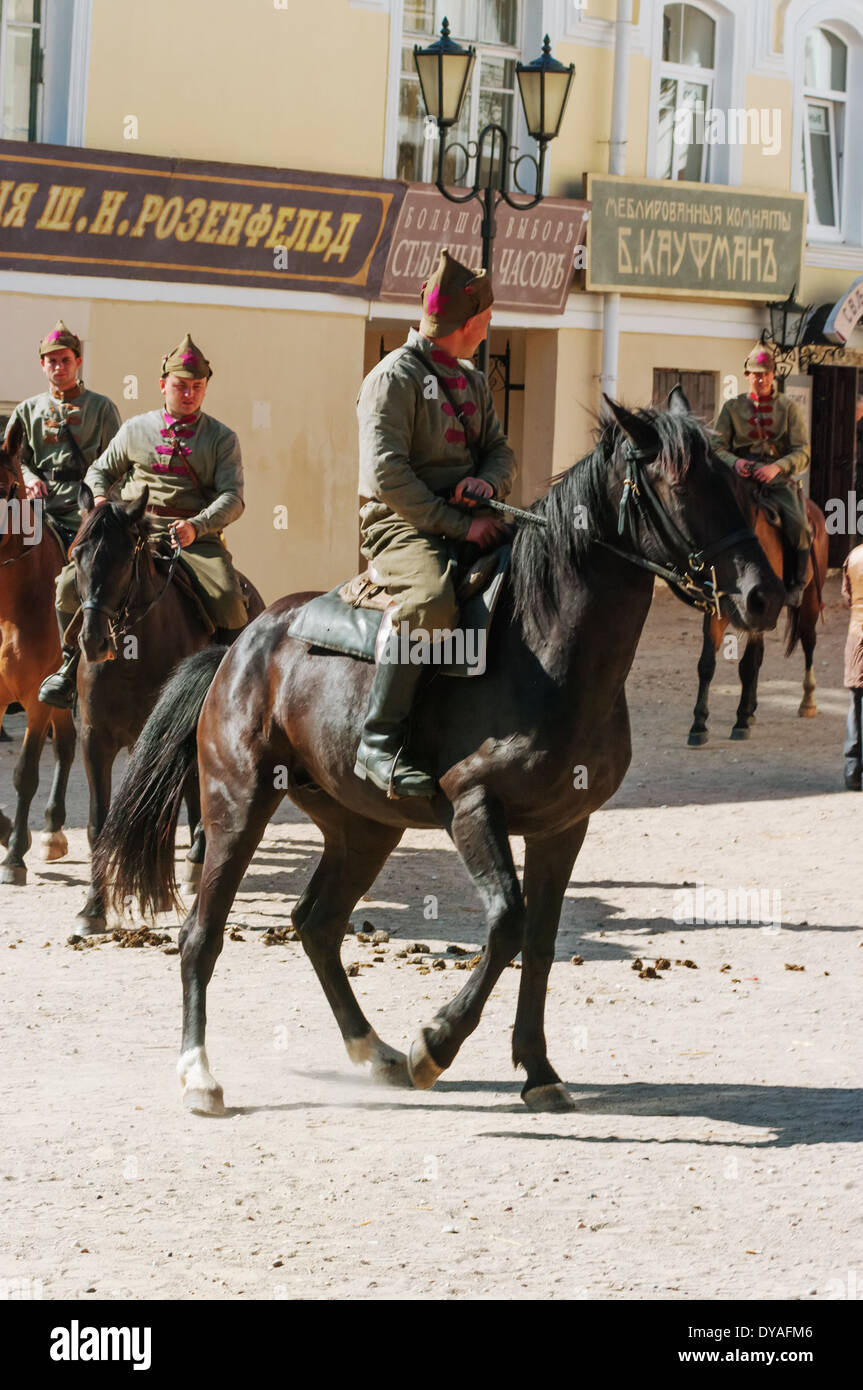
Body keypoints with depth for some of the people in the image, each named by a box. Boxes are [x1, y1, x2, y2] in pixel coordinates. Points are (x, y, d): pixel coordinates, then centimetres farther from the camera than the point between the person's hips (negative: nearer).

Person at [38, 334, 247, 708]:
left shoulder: (221, 439, 8)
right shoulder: (135, 430, 14)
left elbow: (232, 498, -3)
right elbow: (101, 470, 27)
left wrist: (196, 526, -21)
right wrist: (99, 497, 2)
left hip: (198, 538, -2)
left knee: (227, 599, -30)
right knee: (71, 582, -17)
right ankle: (73, 663, 4)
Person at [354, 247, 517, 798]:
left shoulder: (473, 381, 20)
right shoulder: (393, 377, -7)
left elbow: (501, 450, 22)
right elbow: (386, 474, -16)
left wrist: (488, 481, -4)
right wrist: (458, 525, -19)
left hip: (470, 521, 8)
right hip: (404, 525, -8)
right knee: (431, 599, -38)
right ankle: (380, 742, -34)